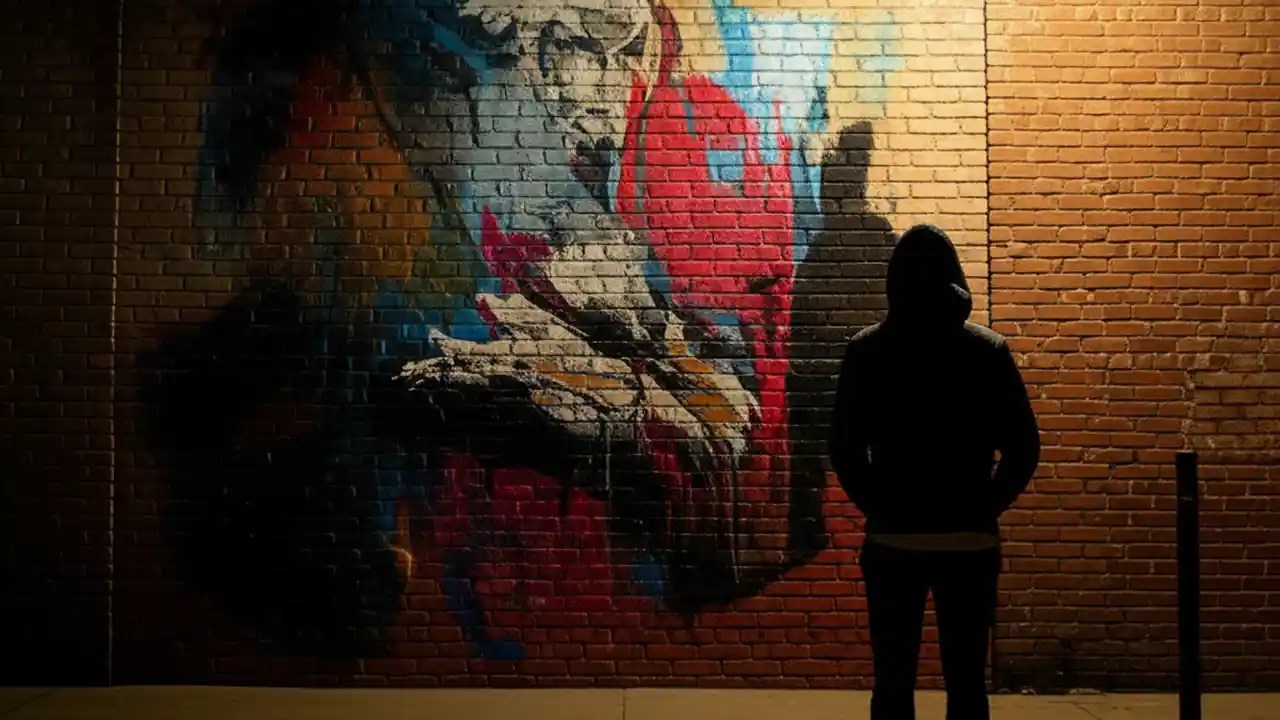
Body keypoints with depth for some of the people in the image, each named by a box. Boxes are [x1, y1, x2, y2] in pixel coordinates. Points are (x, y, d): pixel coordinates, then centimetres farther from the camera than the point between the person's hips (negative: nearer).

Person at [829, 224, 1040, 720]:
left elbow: (844, 448, -1)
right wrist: (984, 508, 8)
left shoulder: (865, 351, -2)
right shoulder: (989, 351, -2)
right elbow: (1023, 448, -2)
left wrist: (876, 507, 10)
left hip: (891, 541, 0)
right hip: (969, 542, 0)